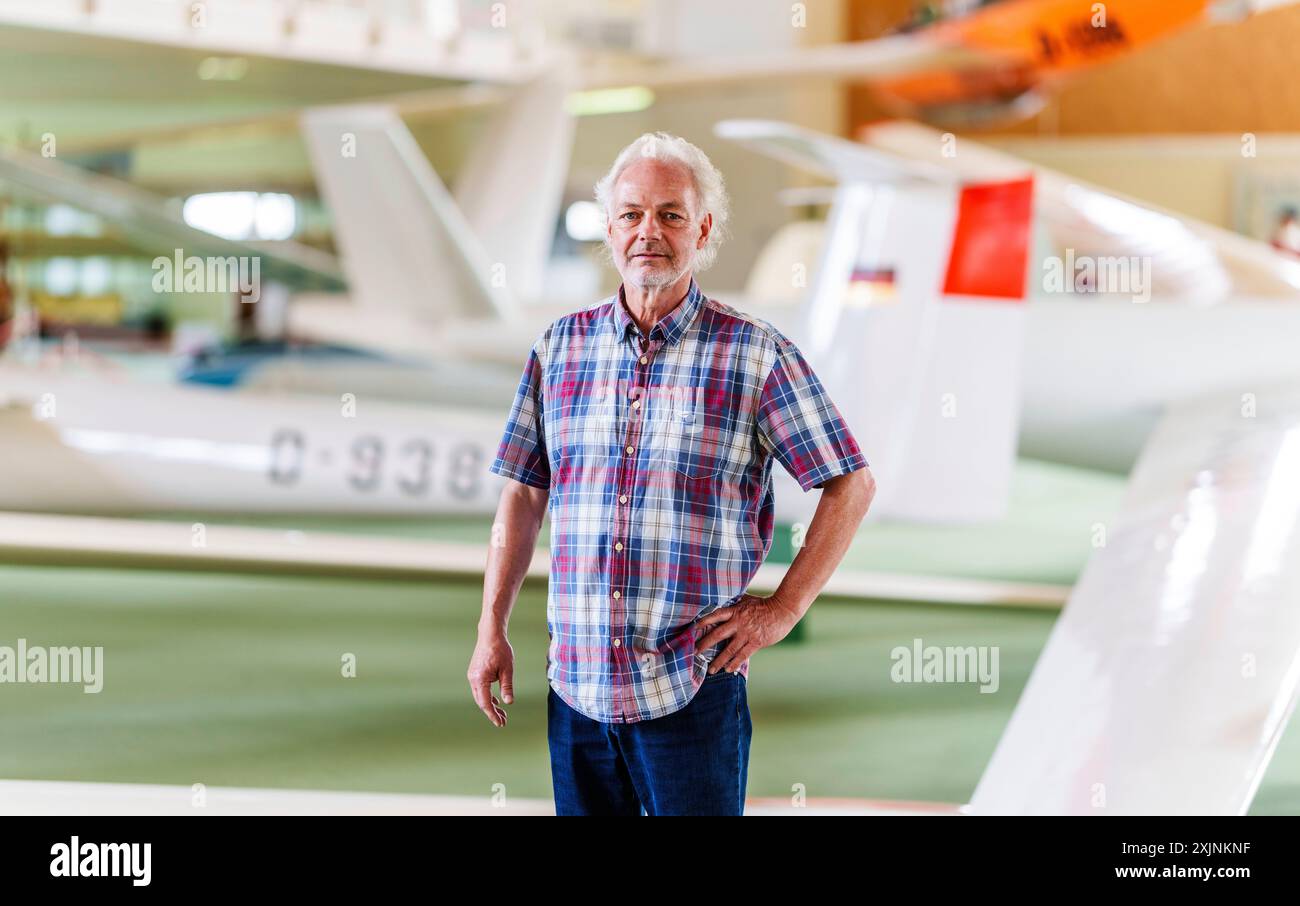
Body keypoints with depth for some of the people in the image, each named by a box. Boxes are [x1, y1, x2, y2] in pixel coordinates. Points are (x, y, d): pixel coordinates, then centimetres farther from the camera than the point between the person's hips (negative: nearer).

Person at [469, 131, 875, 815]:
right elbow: (524, 495, 13)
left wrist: (782, 610, -5)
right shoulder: (560, 346, 8)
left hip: (693, 689, -3)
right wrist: (491, 631, 8)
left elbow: (851, 485, 1)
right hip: (575, 684, 3)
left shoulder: (756, 354, -2)